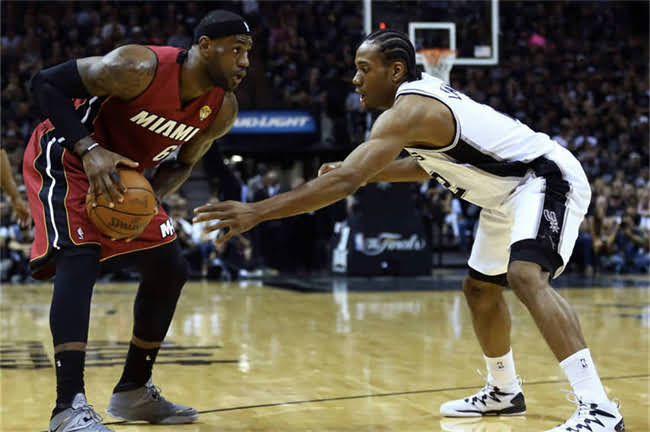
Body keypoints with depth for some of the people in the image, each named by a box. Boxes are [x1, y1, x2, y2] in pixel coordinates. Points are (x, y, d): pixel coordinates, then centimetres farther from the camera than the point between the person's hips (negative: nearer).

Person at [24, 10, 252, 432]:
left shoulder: (223, 110, -11)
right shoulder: (139, 68, -31)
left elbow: (183, 163, 6)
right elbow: (47, 82, -23)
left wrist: (151, 198, -16)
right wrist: (89, 149, -34)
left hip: (127, 174, 8)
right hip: (66, 159, -8)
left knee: (170, 270, 5)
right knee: (81, 254, -28)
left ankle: (134, 391, 20)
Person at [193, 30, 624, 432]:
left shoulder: (409, 109, -24)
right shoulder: (424, 94, 6)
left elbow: (345, 180, -34)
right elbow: (429, 165, 23)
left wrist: (257, 211, -35)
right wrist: (367, 171, 10)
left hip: (548, 179, -11)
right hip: (511, 193, 11)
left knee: (526, 275, -31)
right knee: (480, 288, 20)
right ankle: (503, 392, 38)